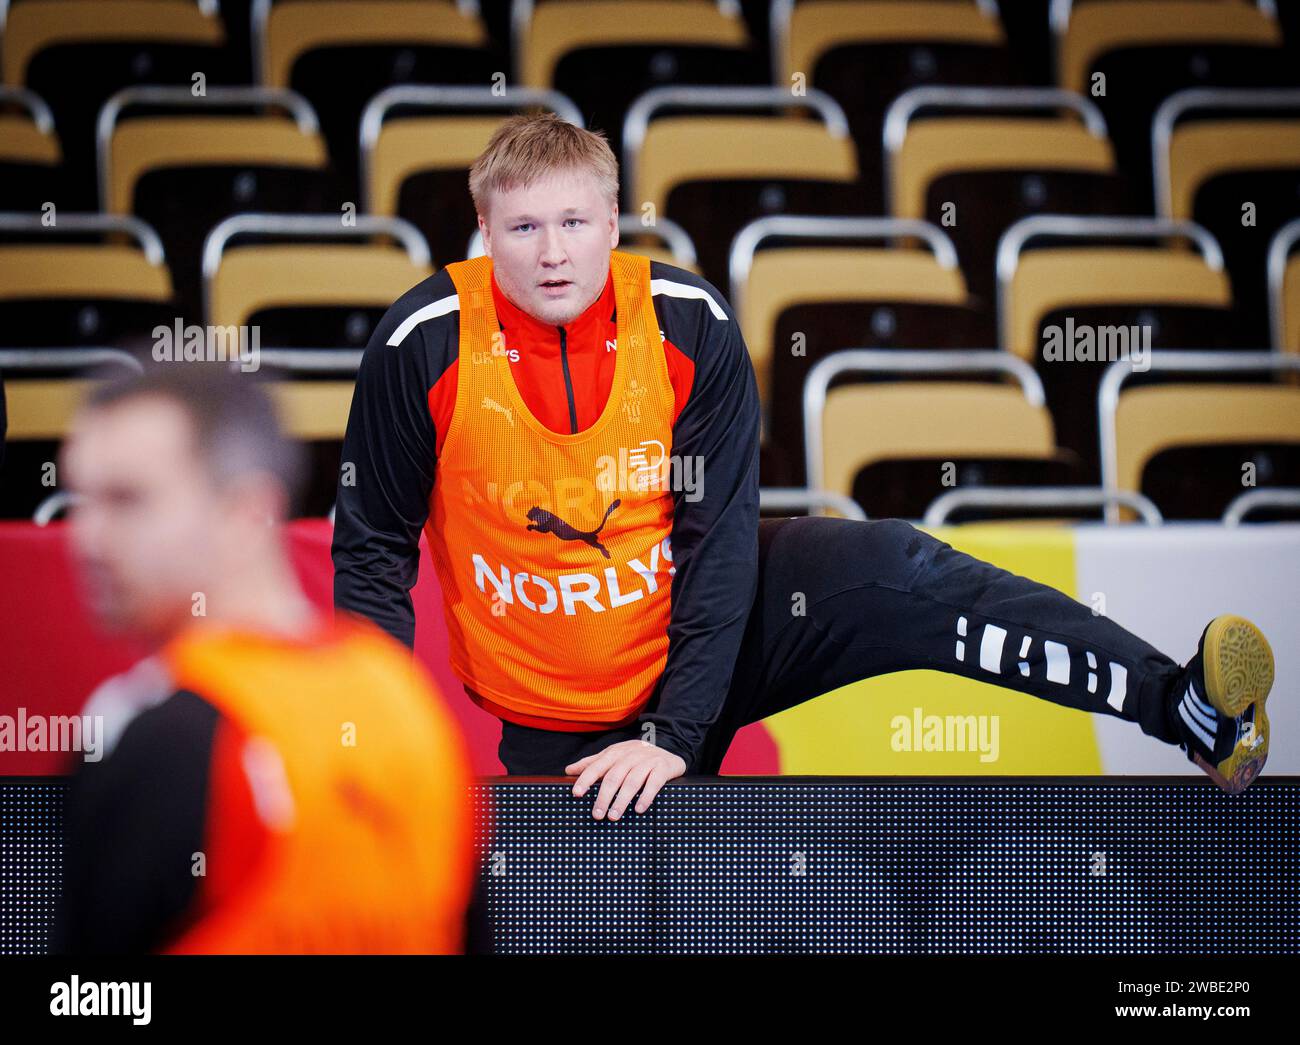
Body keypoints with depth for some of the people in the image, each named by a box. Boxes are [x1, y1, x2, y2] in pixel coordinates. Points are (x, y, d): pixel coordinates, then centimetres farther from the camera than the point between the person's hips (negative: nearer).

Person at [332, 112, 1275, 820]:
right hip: (559, 714, 1)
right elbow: (372, 549, -7)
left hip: (703, 627, 0)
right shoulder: (425, 345, -16)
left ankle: (1188, 707, -29)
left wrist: (673, 733, -22)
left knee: (892, 575, -23)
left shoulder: (690, 323, -15)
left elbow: (720, 538, -13)